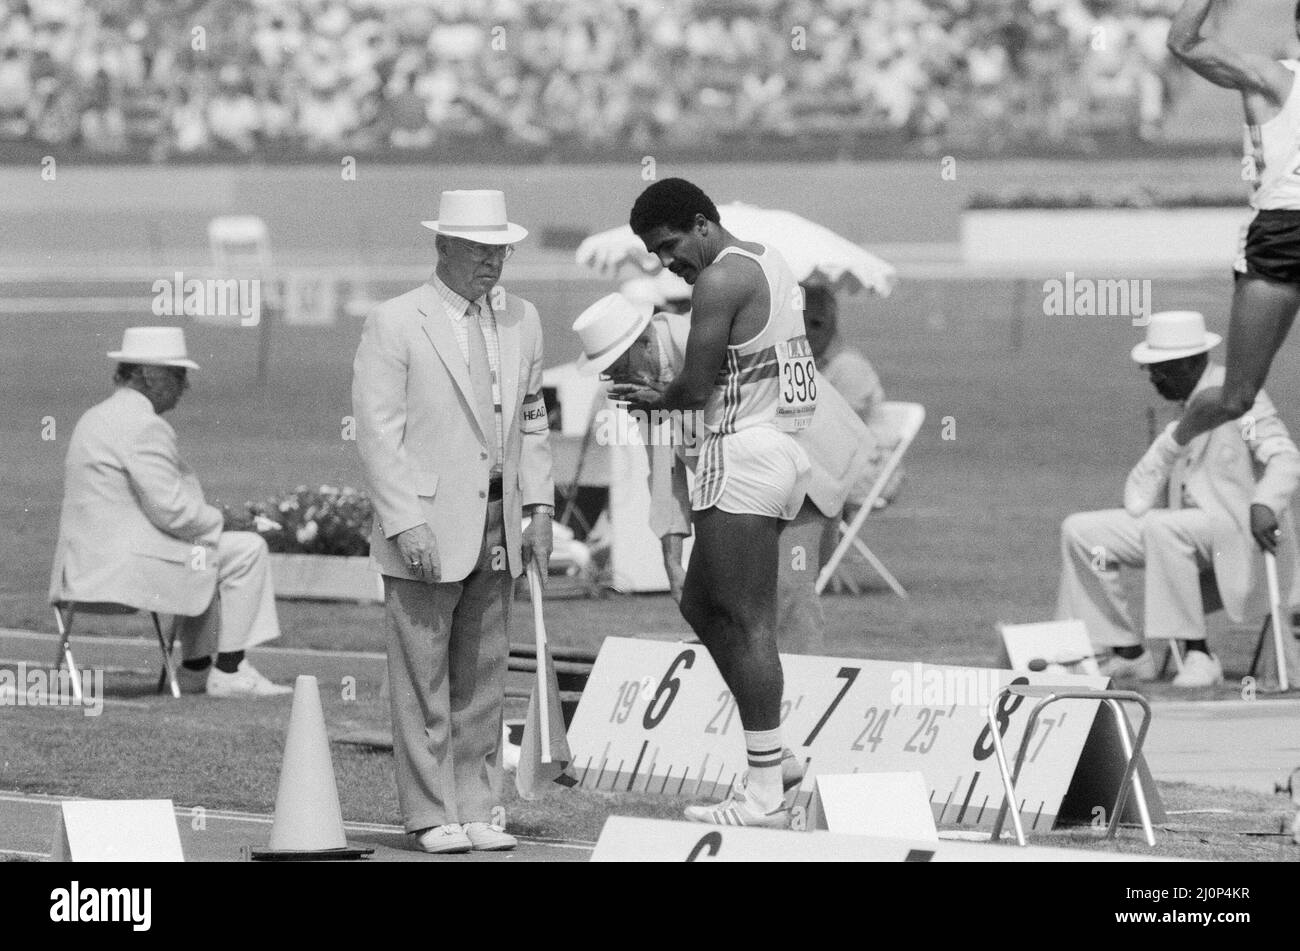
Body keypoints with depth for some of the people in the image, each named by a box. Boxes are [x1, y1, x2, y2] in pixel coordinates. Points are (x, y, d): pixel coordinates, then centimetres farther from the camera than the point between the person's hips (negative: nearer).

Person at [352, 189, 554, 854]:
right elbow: (378, 432, -10)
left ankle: (476, 810, 14)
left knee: (482, 678, 8)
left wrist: (538, 505, 10)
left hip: (497, 531, 5)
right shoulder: (394, 325, -7)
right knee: (423, 679, -2)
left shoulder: (520, 321, 12)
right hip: (427, 531, -5)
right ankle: (431, 816, 4)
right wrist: (405, 524, -16)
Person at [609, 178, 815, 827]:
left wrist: (659, 399, 6)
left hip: (745, 457, -10)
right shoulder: (770, 264, 17)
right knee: (701, 606, 17)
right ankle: (772, 756, 17)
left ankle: (766, 796, -9)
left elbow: (697, 388, -15)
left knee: (748, 625, -8)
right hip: (784, 450, 10)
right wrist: (663, 395, 12)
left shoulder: (720, 280, -13)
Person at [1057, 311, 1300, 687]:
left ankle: (1198, 656, -32)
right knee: (1079, 531, -3)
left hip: (1238, 531, -9)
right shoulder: (1183, 403, 15)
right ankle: (1128, 654, -3)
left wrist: (1264, 506, -36)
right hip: (1184, 524, 9)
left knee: (1163, 528, -38)